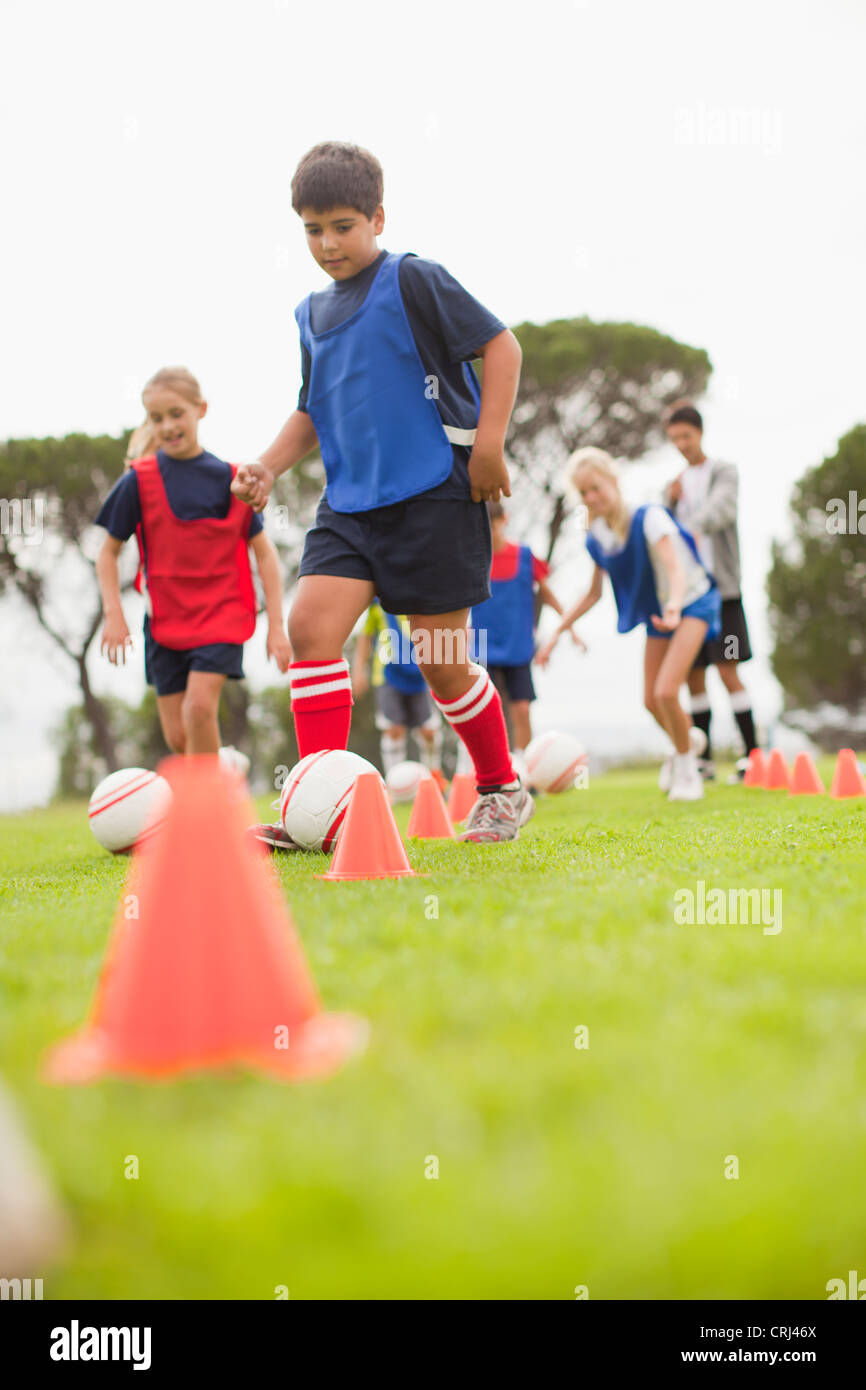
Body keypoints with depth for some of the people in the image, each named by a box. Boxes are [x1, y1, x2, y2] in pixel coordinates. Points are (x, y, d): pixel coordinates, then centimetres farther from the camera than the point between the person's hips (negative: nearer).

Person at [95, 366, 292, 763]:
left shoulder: (231, 479, -2)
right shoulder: (139, 481, -3)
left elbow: (263, 552, 3)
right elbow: (109, 552, 5)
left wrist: (276, 624, -2)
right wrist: (113, 614, -7)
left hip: (221, 613, -2)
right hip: (165, 619, 2)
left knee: (199, 705, -22)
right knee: (177, 738, 2)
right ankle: (225, 764, 31)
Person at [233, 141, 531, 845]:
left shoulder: (413, 281, -6)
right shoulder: (312, 314, 15)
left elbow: (501, 344, -7)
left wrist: (489, 446, -13)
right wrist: (268, 466, 8)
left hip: (434, 496, -6)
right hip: (350, 503, 6)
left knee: (442, 660, 0)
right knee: (311, 624, -13)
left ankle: (503, 789, 23)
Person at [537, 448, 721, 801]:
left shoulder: (648, 518, -25)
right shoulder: (597, 538, -6)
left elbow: (675, 567, -38)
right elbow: (593, 593, 6)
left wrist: (674, 606, -57)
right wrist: (557, 633, 0)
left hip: (692, 603, -6)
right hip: (657, 613, 6)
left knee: (666, 690, -20)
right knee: (652, 701, 4)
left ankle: (686, 768, 2)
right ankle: (689, 738, 37)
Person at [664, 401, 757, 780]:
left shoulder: (724, 473, 2)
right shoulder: (676, 484, 17)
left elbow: (721, 507, -19)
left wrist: (696, 528, -38)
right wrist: (671, 503, -4)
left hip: (720, 586, -5)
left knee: (726, 670, -10)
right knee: (694, 675, 3)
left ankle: (752, 754, -5)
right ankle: (704, 761, 8)